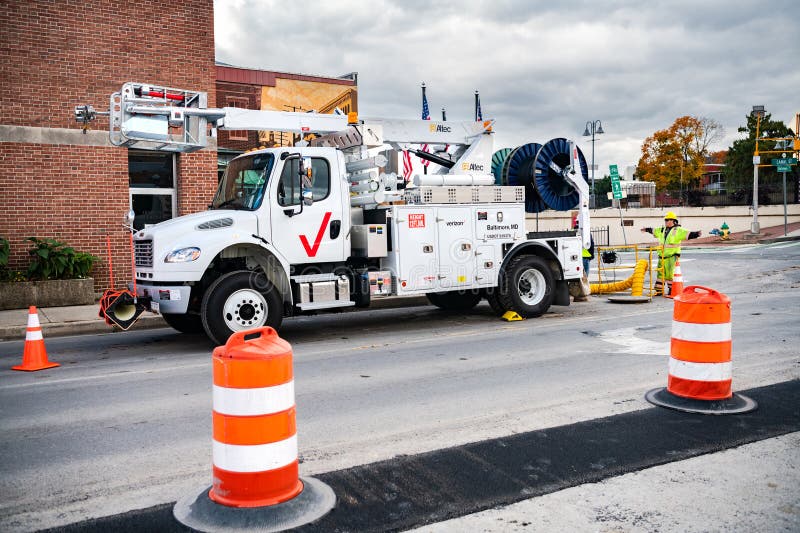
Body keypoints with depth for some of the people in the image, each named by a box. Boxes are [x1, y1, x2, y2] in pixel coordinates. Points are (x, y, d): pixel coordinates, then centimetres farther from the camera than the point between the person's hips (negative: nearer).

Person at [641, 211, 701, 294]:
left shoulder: (678, 230, -7)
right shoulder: (662, 230, 13)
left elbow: (688, 234, -18)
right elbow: (653, 231, 31)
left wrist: (697, 234, -35)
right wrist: (646, 229, 47)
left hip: (672, 256, -6)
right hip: (662, 256, 6)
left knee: (670, 273, -7)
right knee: (660, 273, 11)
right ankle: (659, 290, 20)